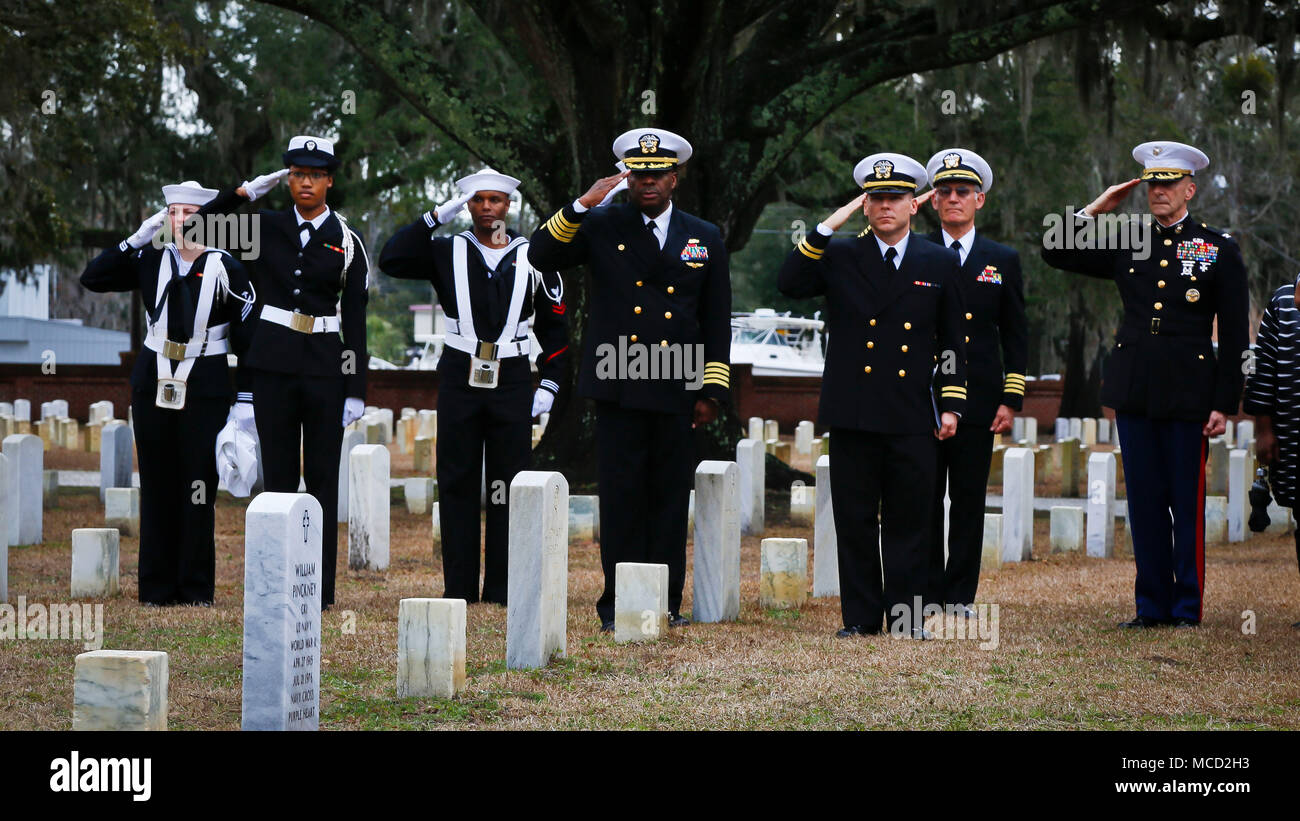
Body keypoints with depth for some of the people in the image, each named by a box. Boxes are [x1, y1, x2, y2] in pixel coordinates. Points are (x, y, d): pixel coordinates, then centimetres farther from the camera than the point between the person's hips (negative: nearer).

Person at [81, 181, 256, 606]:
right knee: (157, 486, 5)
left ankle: (196, 588, 5)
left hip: (204, 388, -3)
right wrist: (136, 240, -5)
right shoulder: (151, 260, 5)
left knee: (197, 486, -2)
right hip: (154, 383, 3)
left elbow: (246, 335, -1)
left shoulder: (225, 267, -3)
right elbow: (92, 279, 1)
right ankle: (157, 586, 10)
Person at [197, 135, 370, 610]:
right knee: (278, 476, 3)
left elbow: (356, 321, 2)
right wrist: (244, 192, -1)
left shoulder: (346, 241, 3)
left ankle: (320, 589, 5)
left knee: (322, 479, 1)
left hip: (326, 366, -1)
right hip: (273, 364, 1)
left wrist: (356, 392, -3)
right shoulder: (265, 228, 7)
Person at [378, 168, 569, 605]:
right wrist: (435, 217, -10)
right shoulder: (447, 252, 4)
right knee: (457, 482, 1)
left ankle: (504, 587, 6)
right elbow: (391, 261, -10)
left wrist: (549, 385, 4)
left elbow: (555, 326, 12)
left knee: (510, 483, 1)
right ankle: (459, 587, 6)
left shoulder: (532, 258, 7)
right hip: (460, 377, 0)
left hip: (512, 380, 0)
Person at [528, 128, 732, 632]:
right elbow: (542, 256, -6)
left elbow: (717, 322, 11)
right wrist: (580, 206, -16)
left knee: (671, 498, 4)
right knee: (621, 497, -2)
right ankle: (618, 604, 2)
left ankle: (667, 601, 11)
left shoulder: (705, 239, 11)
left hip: (677, 392, 2)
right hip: (617, 388, -2)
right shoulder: (602, 227, 6)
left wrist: (712, 391, 3)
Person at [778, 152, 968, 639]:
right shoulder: (840, 257, 7)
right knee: (855, 521, 3)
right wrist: (827, 227, -11)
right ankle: (860, 616, 10)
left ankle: (907, 614, 8)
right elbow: (789, 284, -9)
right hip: (853, 415, 0)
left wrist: (951, 405, 4)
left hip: (913, 418, 0)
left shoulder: (940, 264, 10)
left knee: (909, 521, 1)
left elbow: (953, 341, 11)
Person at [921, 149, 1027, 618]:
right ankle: (927, 593, 6)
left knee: (968, 500, 2)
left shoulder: (1003, 261, 10)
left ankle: (960, 596, 8)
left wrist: (1011, 400, 2)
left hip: (977, 401, 1)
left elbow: (1015, 336, 10)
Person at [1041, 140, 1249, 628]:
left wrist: (1224, 404, -6)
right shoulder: (1127, 246, 11)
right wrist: (1096, 210, 5)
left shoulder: (1220, 250, 2)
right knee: (1145, 500, 6)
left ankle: (1187, 608, 7)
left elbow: (1233, 336, 0)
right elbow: (1055, 254, 14)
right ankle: (1152, 605, 12)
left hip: (1188, 395, -3)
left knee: (1187, 502, 0)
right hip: (1134, 392, 3)